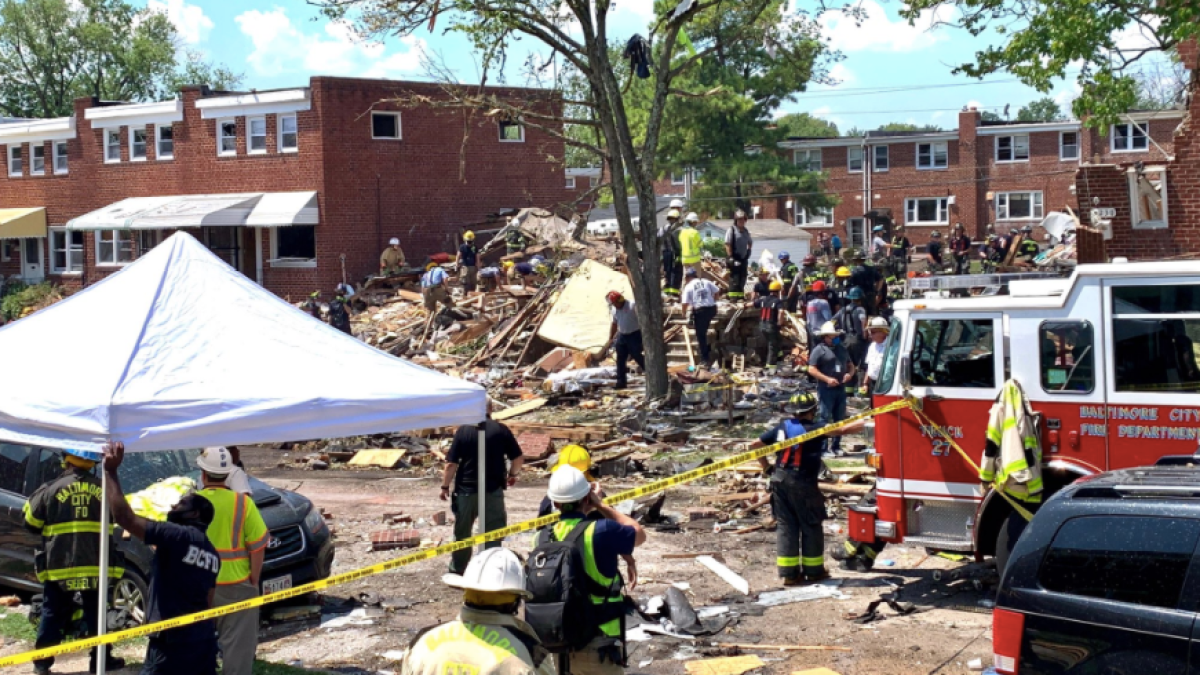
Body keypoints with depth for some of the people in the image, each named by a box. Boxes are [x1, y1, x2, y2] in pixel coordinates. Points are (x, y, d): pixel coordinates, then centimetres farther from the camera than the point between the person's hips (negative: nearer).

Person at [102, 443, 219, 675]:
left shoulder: (178, 536, -10)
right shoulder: (212, 554, 16)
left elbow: (125, 518, -16)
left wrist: (110, 471, -10)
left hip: (173, 639, -8)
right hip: (204, 638, 8)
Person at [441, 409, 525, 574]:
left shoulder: (463, 430, -7)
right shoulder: (501, 430, -4)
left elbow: (451, 464, -8)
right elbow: (519, 458, -1)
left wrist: (445, 486, 3)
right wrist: (512, 474, 18)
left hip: (466, 490, 0)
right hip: (493, 490, 0)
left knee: (462, 533, 15)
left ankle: (457, 571, 24)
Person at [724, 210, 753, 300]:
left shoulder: (746, 231, 13)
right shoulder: (732, 230, -9)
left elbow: (750, 243, 27)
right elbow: (727, 245, -13)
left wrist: (748, 254, 13)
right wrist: (731, 257, -17)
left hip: (743, 258, 7)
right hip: (735, 258, -7)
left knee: (742, 278, 11)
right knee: (734, 279, -8)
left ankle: (741, 295, 20)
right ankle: (733, 296, -5)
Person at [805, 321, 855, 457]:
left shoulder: (841, 349, 17)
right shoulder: (819, 350, -5)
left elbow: (851, 365, 25)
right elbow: (811, 369, -10)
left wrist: (850, 374, 2)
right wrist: (827, 379, -18)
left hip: (841, 389, 7)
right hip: (826, 390, -7)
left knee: (840, 419, 10)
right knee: (825, 419, -8)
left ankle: (836, 446, 19)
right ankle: (824, 448, -8)